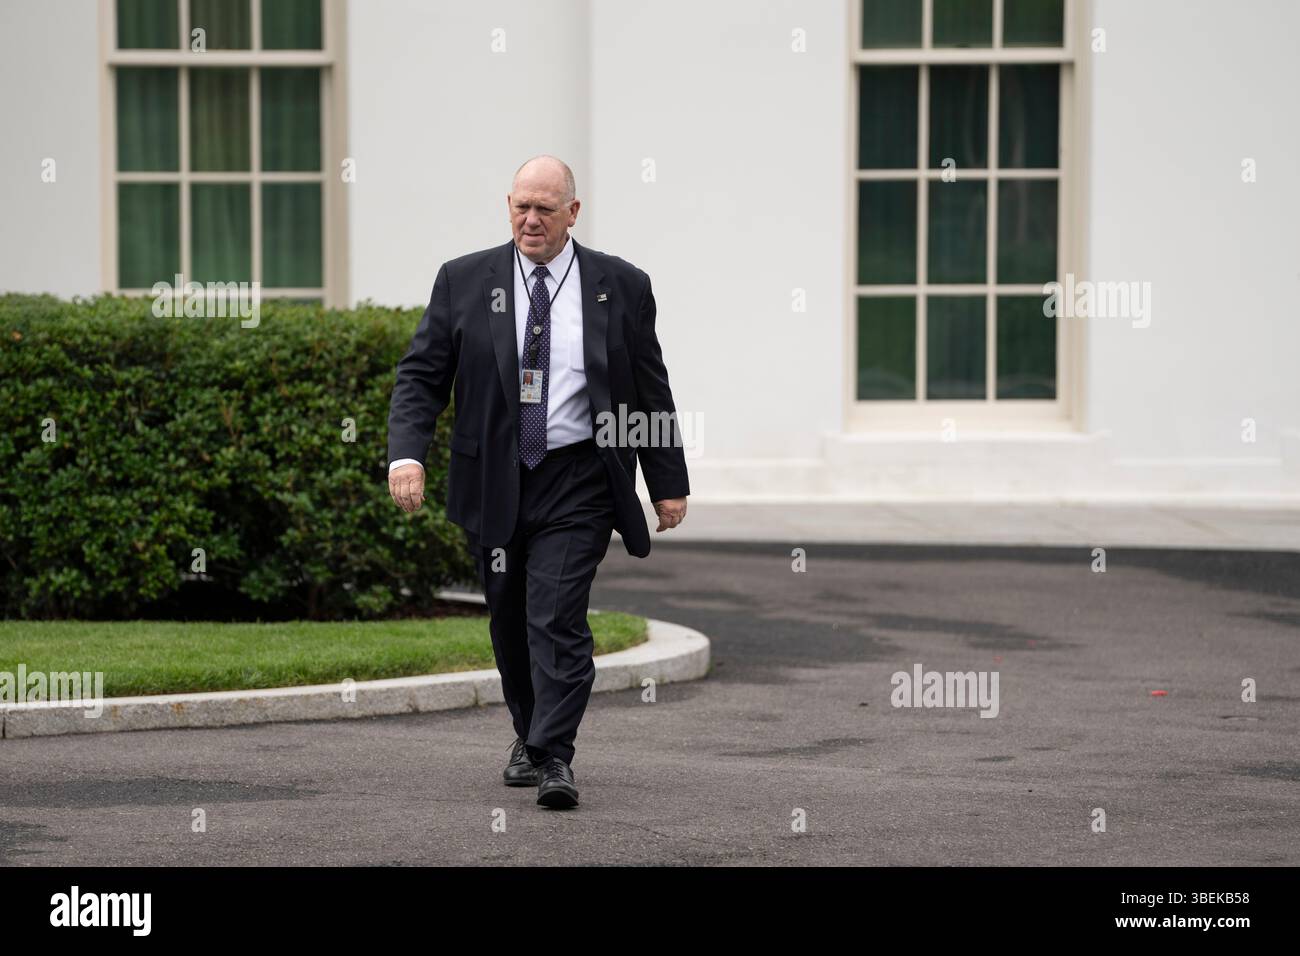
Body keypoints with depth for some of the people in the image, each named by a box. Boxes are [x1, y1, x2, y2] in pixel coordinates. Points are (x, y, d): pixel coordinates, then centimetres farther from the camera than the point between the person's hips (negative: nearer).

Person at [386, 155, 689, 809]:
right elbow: (421, 375, 0)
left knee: (558, 619, -13)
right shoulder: (464, 282, 2)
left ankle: (555, 759, -13)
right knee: (510, 621, 13)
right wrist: (406, 454, -16)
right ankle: (529, 737, 32)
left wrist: (669, 484, 8)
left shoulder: (620, 286, 2)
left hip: (577, 482, -2)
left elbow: (651, 392, 7)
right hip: (495, 479, 2)